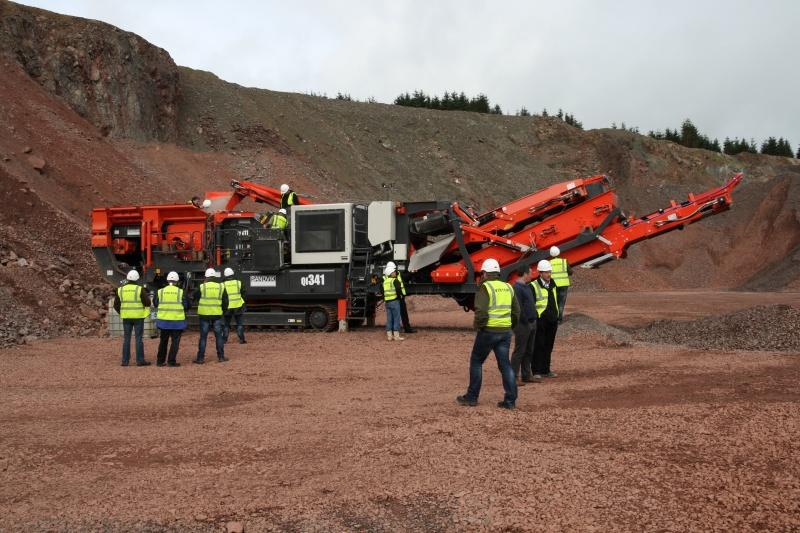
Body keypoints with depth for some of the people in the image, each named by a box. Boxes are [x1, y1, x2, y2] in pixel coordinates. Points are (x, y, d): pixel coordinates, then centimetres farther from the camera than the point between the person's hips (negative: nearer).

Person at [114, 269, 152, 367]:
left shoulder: (120, 290, 4)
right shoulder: (140, 289, -9)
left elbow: (116, 305, 7)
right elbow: (147, 303, -9)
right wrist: (147, 296, 11)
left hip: (126, 317, 3)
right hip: (138, 317, -3)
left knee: (126, 339, 9)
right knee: (139, 338, 0)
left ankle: (125, 361, 8)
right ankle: (140, 360, 0)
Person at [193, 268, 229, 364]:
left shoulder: (201, 287, -7)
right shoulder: (221, 287, -1)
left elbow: (195, 297, 8)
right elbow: (225, 301, 5)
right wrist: (224, 310, 20)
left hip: (204, 314, -1)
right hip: (217, 315, 1)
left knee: (203, 337, 4)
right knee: (218, 336, 10)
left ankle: (200, 358, 5)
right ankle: (221, 356, 13)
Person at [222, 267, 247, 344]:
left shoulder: (223, 285, -6)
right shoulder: (238, 283, -3)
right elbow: (243, 294, 5)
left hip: (227, 307, 0)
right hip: (238, 306, 0)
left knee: (226, 324, 12)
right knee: (240, 324, 7)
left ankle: (224, 339, 11)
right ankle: (241, 339, 1)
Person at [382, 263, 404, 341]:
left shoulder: (385, 281, 11)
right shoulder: (395, 281, -10)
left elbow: (382, 291, 13)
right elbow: (398, 290, -20)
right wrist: (399, 296, -2)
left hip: (387, 302, 7)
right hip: (394, 301, -7)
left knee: (389, 319, 11)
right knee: (396, 319, -1)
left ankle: (389, 335, 12)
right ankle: (396, 335, -2)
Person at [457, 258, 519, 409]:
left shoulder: (485, 287, -9)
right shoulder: (508, 288, 11)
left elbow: (481, 311, -20)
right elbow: (516, 311, 14)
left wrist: (477, 325, -5)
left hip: (488, 331, -5)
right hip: (505, 332, 5)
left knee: (476, 362, 10)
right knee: (505, 364, 8)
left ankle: (472, 397, 14)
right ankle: (510, 400, 3)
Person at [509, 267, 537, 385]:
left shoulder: (527, 286, 15)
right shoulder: (517, 288, -16)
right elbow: (518, 308, -20)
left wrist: (533, 320, 14)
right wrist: (525, 321, -15)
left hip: (532, 323, 10)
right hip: (523, 324, -10)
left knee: (529, 351, 13)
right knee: (519, 351, -6)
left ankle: (526, 376, 20)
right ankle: (514, 377, -2)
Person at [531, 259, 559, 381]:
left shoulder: (553, 285, 13)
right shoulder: (534, 286, -8)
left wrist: (556, 316, 17)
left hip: (552, 321, 6)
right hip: (540, 320, -6)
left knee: (548, 347, 11)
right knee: (538, 347, -4)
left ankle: (545, 370, 19)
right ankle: (537, 372, -1)